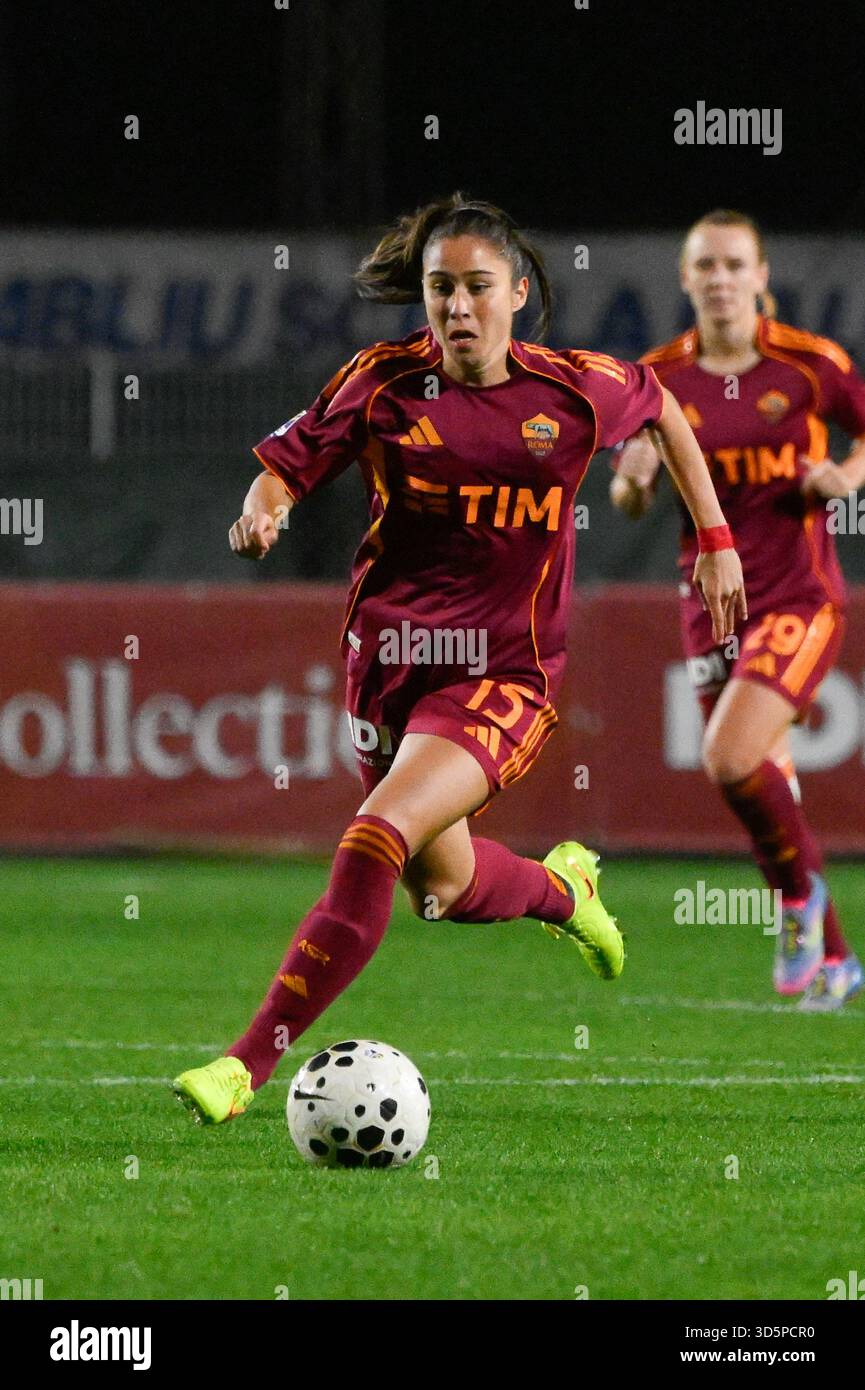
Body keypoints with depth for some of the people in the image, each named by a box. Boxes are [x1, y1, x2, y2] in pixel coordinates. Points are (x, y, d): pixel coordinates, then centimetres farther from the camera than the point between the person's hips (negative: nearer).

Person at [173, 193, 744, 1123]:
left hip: (505, 673, -3)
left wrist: (715, 538, 15)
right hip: (391, 660, 3)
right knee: (444, 888, 18)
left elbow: (662, 407, 18)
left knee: (377, 841, -25)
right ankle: (562, 888, 55)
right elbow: (288, 462, 1)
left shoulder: (576, 391, -3)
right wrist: (261, 513, -22)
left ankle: (249, 1063, -25)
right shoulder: (384, 383, -4)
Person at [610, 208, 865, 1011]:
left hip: (799, 598, -4)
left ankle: (800, 891, 4)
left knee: (730, 757, -23)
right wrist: (632, 478, -15)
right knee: (764, 783, 6)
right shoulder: (659, 379, 1)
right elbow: (630, 503, 8)